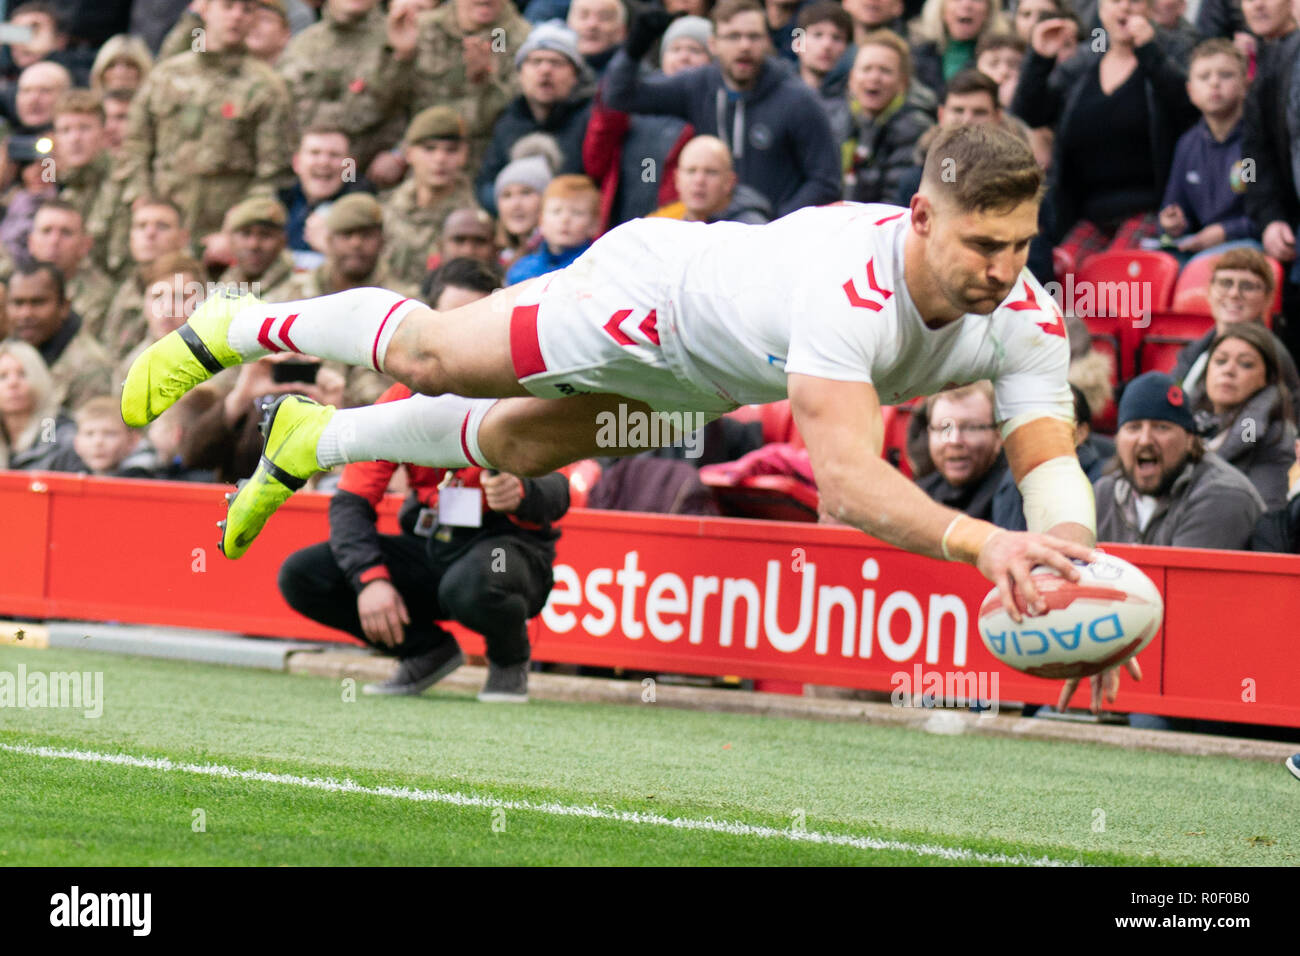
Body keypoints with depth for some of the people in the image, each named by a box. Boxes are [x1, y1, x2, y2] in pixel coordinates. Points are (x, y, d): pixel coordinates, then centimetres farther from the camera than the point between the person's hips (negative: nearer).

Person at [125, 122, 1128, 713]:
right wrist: (980, 541, -72)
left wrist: (1066, 553, -59)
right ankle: (229, 329, 46)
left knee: (512, 444, 26)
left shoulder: (1025, 317, -32)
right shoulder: (849, 286, -50)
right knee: (427, 354, 16)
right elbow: (844, 478, -59)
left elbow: (1051, 461, -36)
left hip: (707, 372, 6)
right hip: (653, 291, -6)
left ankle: (311, 442, 54)